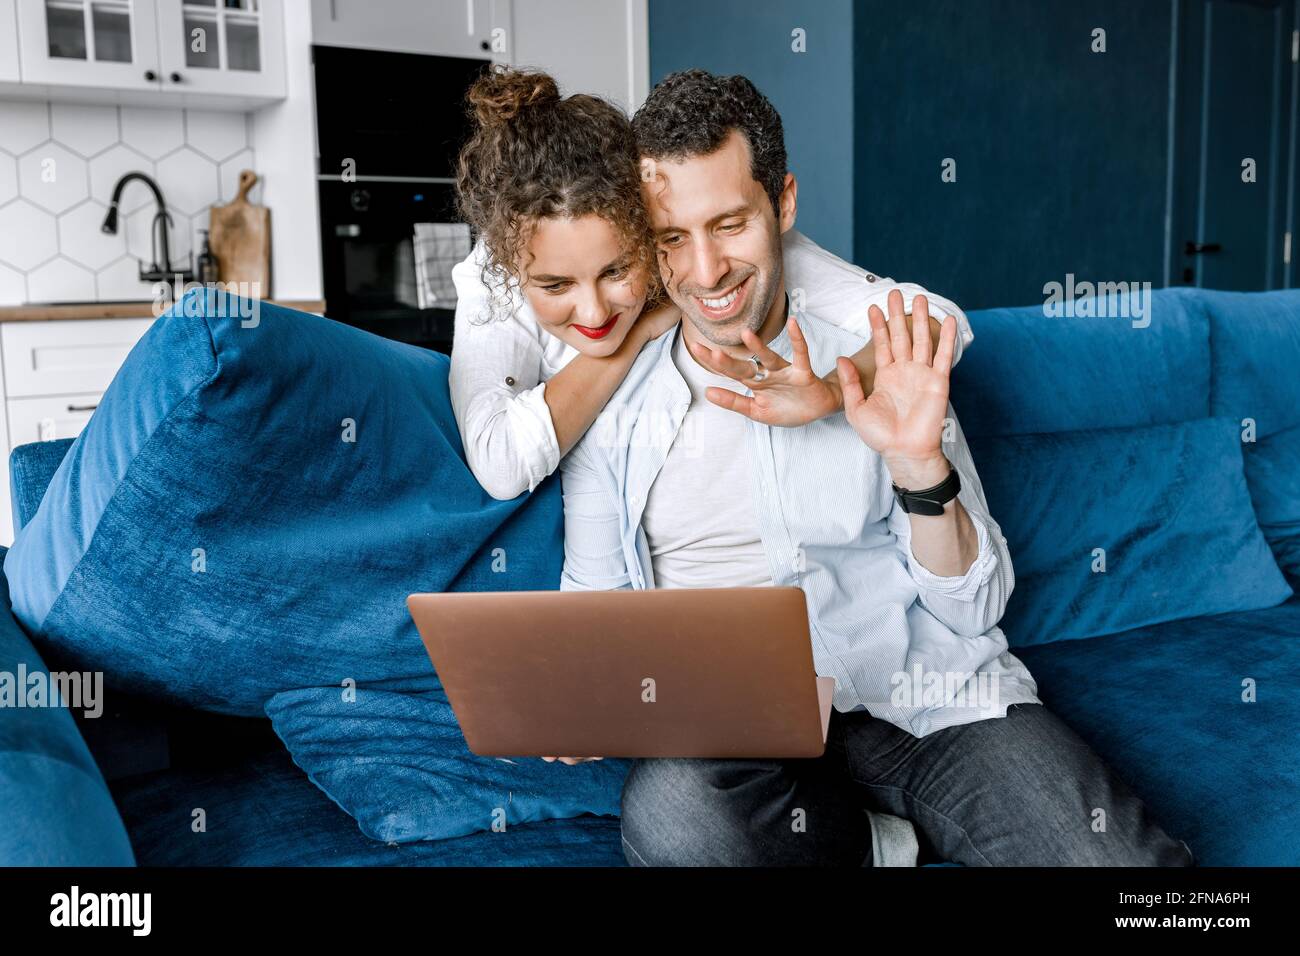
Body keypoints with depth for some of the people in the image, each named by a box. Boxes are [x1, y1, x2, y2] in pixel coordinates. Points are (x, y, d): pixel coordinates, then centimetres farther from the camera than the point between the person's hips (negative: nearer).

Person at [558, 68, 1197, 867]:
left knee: (1125, 856, -26)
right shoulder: (614, 406, 4)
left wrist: (918, 465, -15)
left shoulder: (882, 365, 2)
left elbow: (975, 610, 2)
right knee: (670, 808, -34)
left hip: (927, 696, 0)